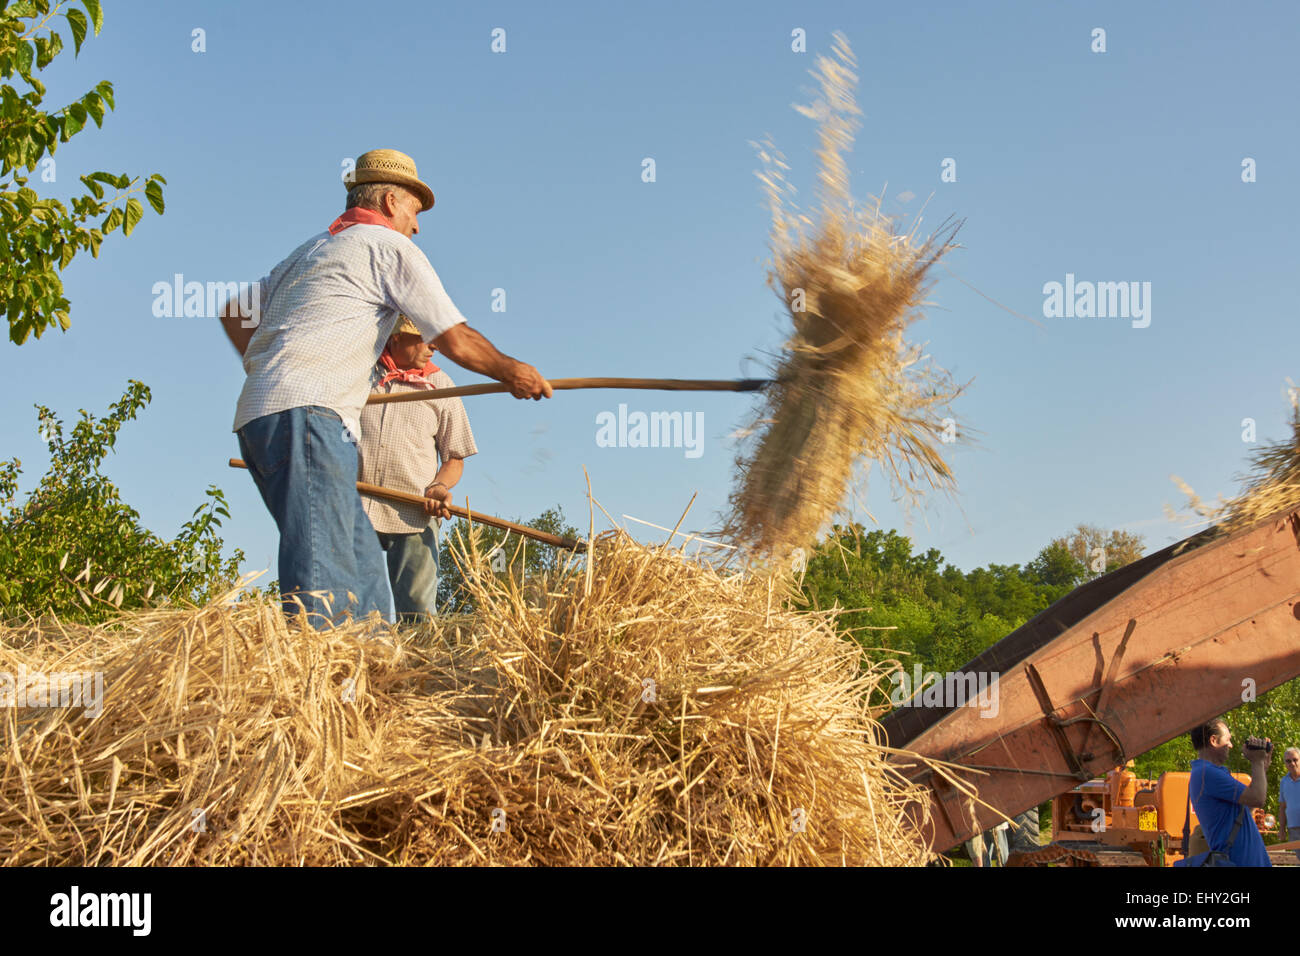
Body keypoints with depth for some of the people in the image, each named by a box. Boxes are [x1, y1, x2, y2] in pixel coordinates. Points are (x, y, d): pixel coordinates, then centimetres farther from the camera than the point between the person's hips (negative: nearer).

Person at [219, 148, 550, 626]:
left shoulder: (312, 249, 29)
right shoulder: (389, 246, 5)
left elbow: (234, 312, 32)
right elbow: (457, 341, 2)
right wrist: (513, 372, 17)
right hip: (307, 414, -9)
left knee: (364, 567, 7)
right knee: (325, 587, -20)